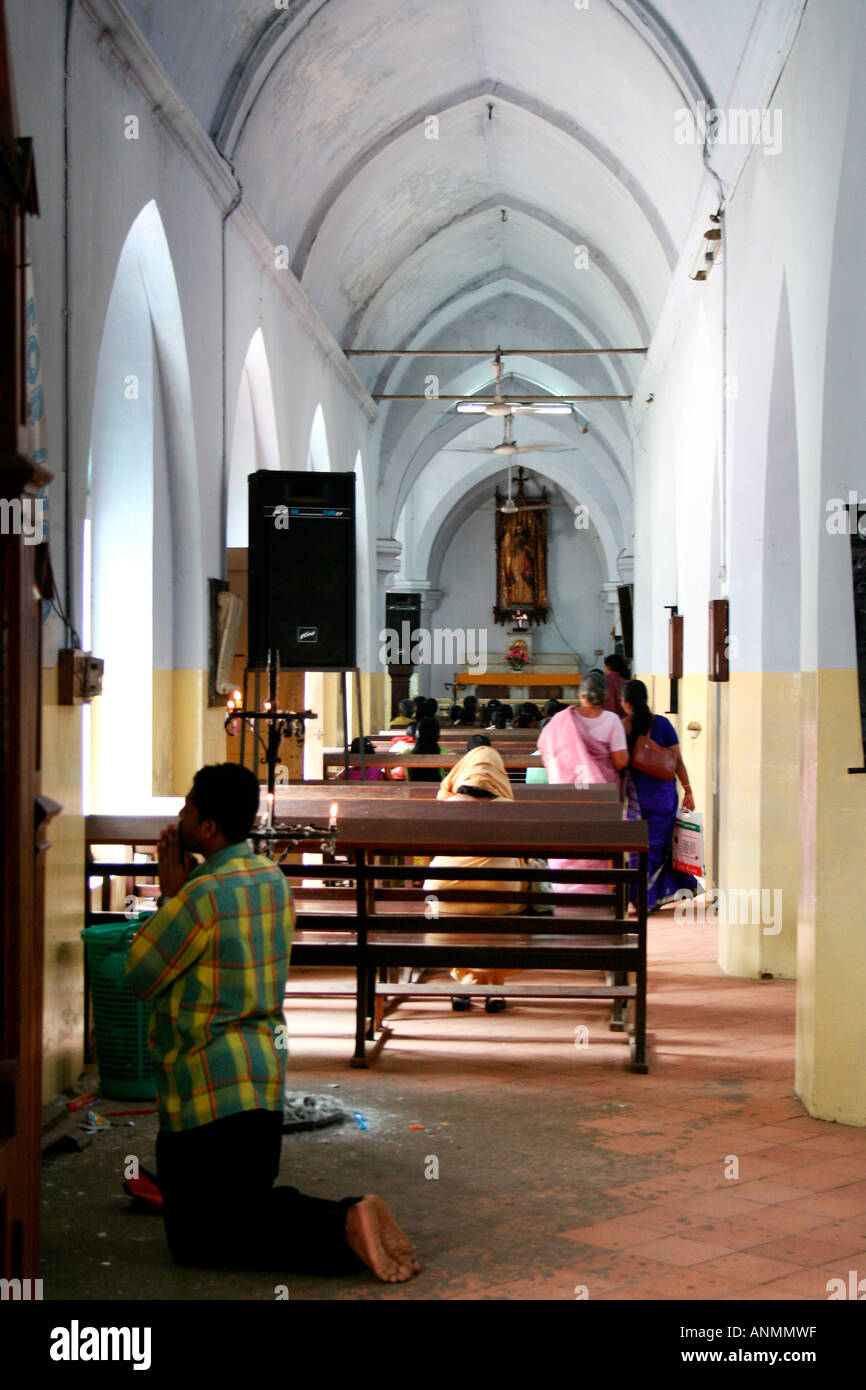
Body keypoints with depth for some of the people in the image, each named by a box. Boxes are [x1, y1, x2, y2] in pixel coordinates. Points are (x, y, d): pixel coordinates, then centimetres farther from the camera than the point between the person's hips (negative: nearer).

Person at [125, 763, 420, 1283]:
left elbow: (141, 975, -10)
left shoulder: (201, 895, -21)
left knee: (197, 1239, -2)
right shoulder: (273, 880, 7)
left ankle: (341, 1229, -20)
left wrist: (171, 892, -3)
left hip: (207, 1088, -9)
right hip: (264, 1074, 9)